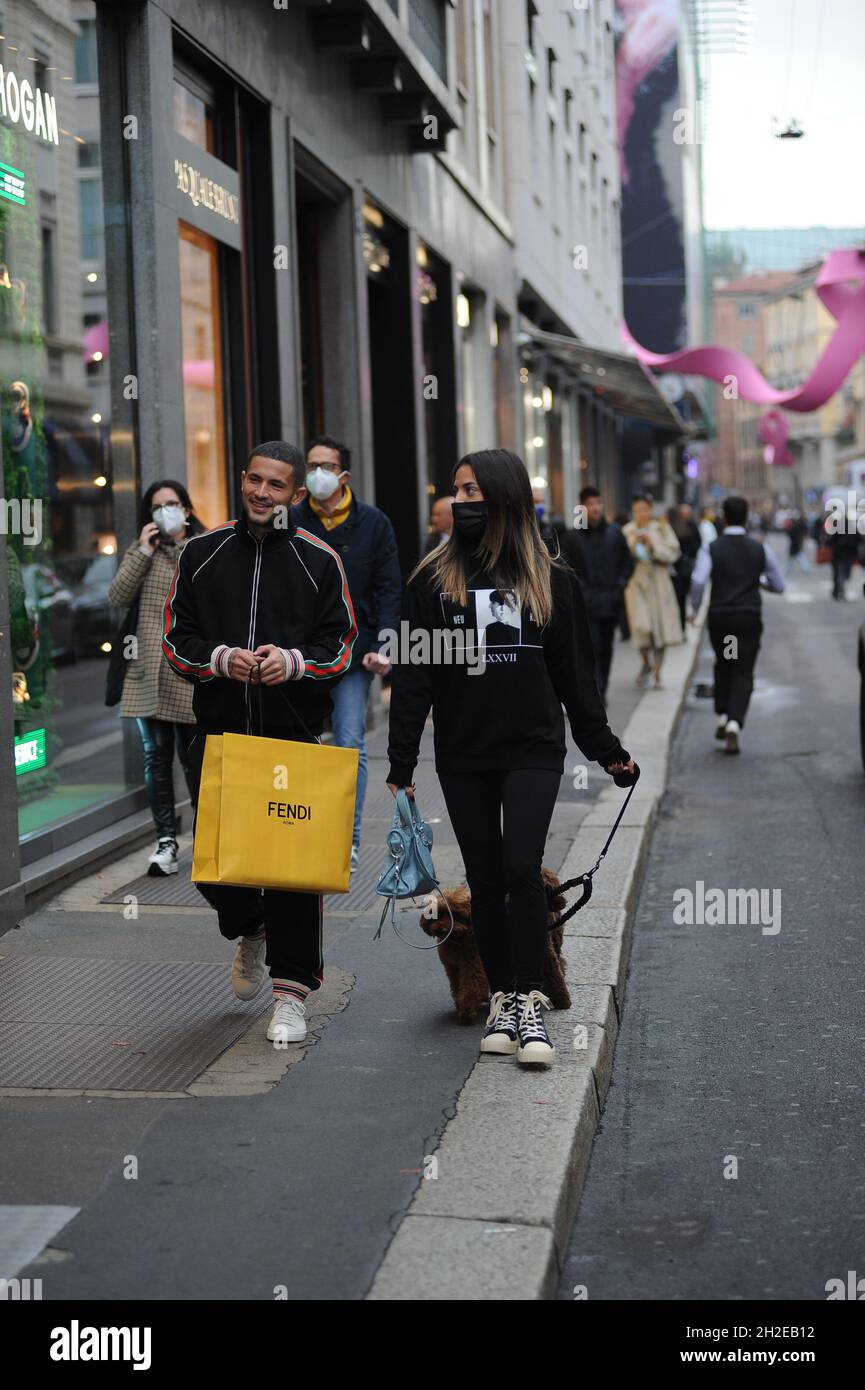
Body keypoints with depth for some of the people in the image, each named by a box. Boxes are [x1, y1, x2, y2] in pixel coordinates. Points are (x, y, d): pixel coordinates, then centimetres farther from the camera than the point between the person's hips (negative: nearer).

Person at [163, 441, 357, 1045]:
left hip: (295, 733, -2)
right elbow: (177, 639, 8)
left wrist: (293, 661, -15)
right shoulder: (203, 553, 7)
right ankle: (251, 932, 39)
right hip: (218, 729, 2)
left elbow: (341, 646, 5)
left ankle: (290, 991, 5)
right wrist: (222, 659, -12)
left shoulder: (319, 560, 2)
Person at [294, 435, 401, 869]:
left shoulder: (373, 523, 5)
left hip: (353, 651, -1)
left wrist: (381, 646, -7)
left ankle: (348, 840, 6)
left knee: (351, 744, -2)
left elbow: (388, 590, 4)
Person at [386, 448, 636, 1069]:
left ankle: (531, 1002, -3)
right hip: (462, 757, 2)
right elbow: (413, 678, 2)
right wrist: (400, 766, -1)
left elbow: (576, 675, 8)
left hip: (532, 751, -1)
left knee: (522, 868, -14)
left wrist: (606, 750, 9)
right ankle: (503, 999, 16)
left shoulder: (552, 581, 3)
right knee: (485, 879, 6)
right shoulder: (433, 580, 3)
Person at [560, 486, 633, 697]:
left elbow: (628, 562, 14)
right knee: (592, 647, -14)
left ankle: (601, 692, 24)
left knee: (606, 648, 12)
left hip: (611, 602, 3)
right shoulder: (572, 536, -1)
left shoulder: (614, 532, 7)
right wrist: (580, 588, -9)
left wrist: (621, 583, 2)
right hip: (587, 603, -3)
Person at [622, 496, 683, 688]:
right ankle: (646, 663, 13)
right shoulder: (627, 531, 6)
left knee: (660, 630, 1)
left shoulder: (662, 528, 4)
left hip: (659, 584, 0)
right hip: (637, 584, 0)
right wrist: (633, 545, -14)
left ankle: (657, 674, 11)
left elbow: (673, 553, -3)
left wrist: (652, 545, -14)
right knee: (641, 627, -14)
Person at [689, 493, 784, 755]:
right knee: (743, 673, 2)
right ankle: (734, 724, -15)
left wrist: (694, 608, -2)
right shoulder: (761, 549, 0)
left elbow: (698, 582, -17)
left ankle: (721, 717, 21)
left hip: (719, 617, 1)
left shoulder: (711, 549, -5)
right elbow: (778, 585, 5)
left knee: (722, 666, 24)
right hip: (749, 617, -1)